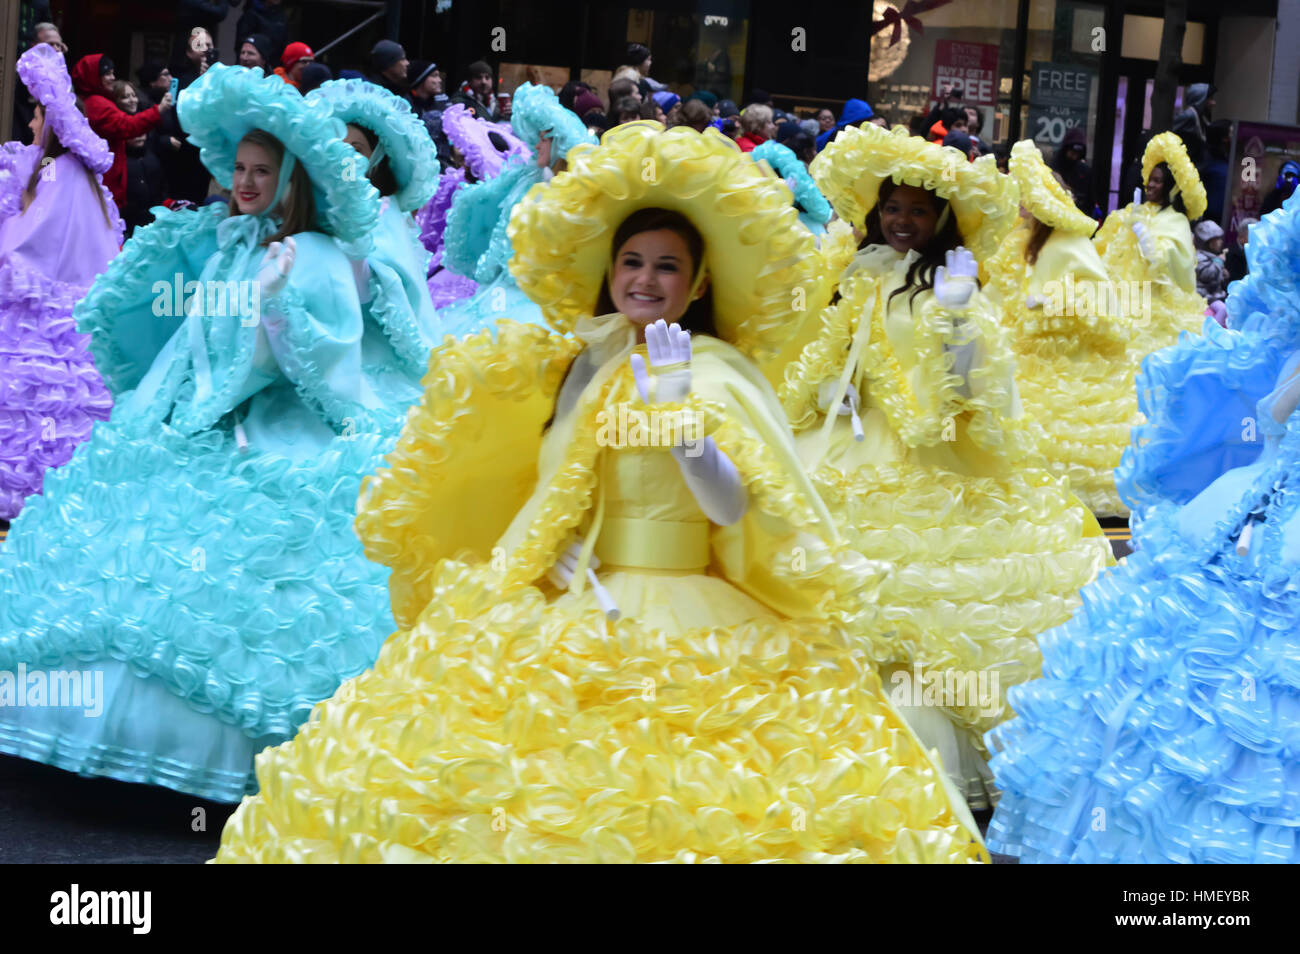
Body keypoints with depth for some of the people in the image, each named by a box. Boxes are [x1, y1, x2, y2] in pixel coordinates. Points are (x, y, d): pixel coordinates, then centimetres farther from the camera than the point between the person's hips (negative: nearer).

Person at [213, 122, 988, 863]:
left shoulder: (718, 374, -4)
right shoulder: (581, 365, 13)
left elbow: (732, 509, -18)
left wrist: (677, 416, -30)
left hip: (685, 630, -5)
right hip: (564, 617, 5)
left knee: (685, 809, -17)